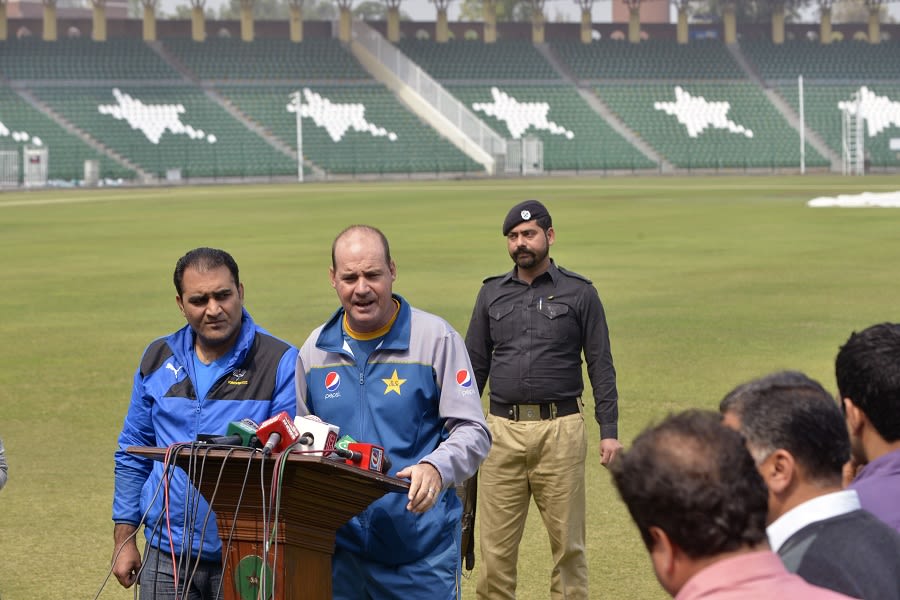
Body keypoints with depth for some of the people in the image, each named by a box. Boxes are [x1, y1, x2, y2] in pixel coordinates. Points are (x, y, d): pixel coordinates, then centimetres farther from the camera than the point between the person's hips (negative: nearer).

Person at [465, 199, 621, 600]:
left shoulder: (579, 293, 4)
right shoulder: (492, 293, 12)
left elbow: (601, 367, 3)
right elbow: (474, 366, 15)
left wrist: (609, 431, -6)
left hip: (560, 430, -2)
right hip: (502, 431, 2)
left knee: (568, 541, 2)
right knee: (496, 544, 1)